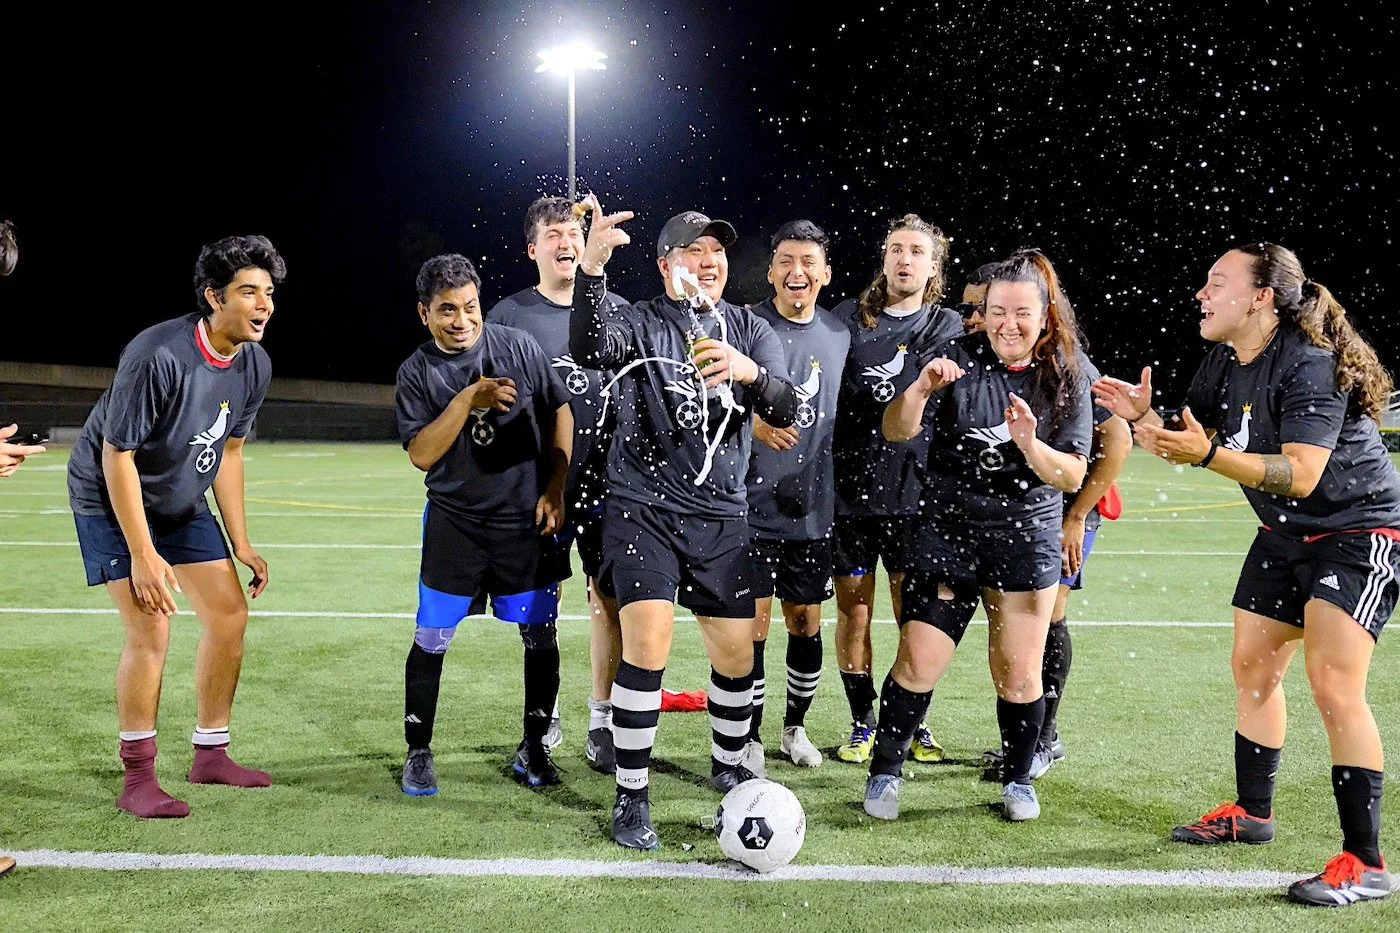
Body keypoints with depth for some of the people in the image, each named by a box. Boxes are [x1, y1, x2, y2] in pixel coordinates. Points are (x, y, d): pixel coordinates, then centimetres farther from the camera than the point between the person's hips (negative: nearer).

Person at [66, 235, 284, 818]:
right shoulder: (157, 355, -31)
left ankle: (211, 755, 19)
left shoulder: (254, 365, -8)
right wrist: (142, 554, -25)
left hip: (183, 503, 7)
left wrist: (241, 544, 4)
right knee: (150, 628, -15)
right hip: (111, 500, -7)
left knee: (230, 616, 3)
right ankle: (138, 780, -1)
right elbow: (118, 455, -26)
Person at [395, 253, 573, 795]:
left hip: (527, 521, 1)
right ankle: (418, 753, 16)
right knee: (431, 639, -1)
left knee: (541, 634, 5)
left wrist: (554, 490, 1)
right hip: (454, 522, -1)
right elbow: (420, 454, -13)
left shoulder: (518, 346, -1)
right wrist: (468, 400, -23)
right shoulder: (417, 373, -3)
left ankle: (533, 748, 21)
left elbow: (561, 413, 6)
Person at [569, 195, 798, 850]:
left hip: (721, 514, 4)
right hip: (643, 508, -3)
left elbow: (786, 412, -5)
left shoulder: (750, 330, 8)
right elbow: (590, 352, -24)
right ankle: (632, 797, 0)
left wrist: (748, 373, -26)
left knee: (736, 653, 7)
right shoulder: (640, 322, -2)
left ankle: (729, 765, 34)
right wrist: (591, 269, -38)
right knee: (647, 644, -15)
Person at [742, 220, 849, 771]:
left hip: (814, 510, 4)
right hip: (754, 507, -4)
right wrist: (754, 424, -23)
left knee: (807, 624, 12)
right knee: (753, 627, -1)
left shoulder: (839, 334, 9)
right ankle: (750, 740, 14)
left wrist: (837, 488, 15)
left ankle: (795, 728, 30)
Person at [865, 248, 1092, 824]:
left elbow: (1072, 476, -4)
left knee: (1018, 673, 6)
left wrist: (1031, 445, -24)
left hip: (1026, 540, 1)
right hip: (947, 533, -1)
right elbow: (896, 432, -12)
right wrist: (919, 391, -32)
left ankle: (1018, 780, 27)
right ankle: (885, 772, 14)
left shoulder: (1067, 380, -1)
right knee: (917, 664, -4)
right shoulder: (956, 360, -6)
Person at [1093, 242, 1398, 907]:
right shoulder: (1223, 363, 2)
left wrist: (1208, 454, -41)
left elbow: (1300, 475, -32)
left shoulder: (1309, 363, -24)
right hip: (1285, 536, 9)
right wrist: (1144, 415, -12)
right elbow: (1190, 444, 7)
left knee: (1333, 687, -17)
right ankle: (1251, 813, 32)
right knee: (1252, 667, 14)